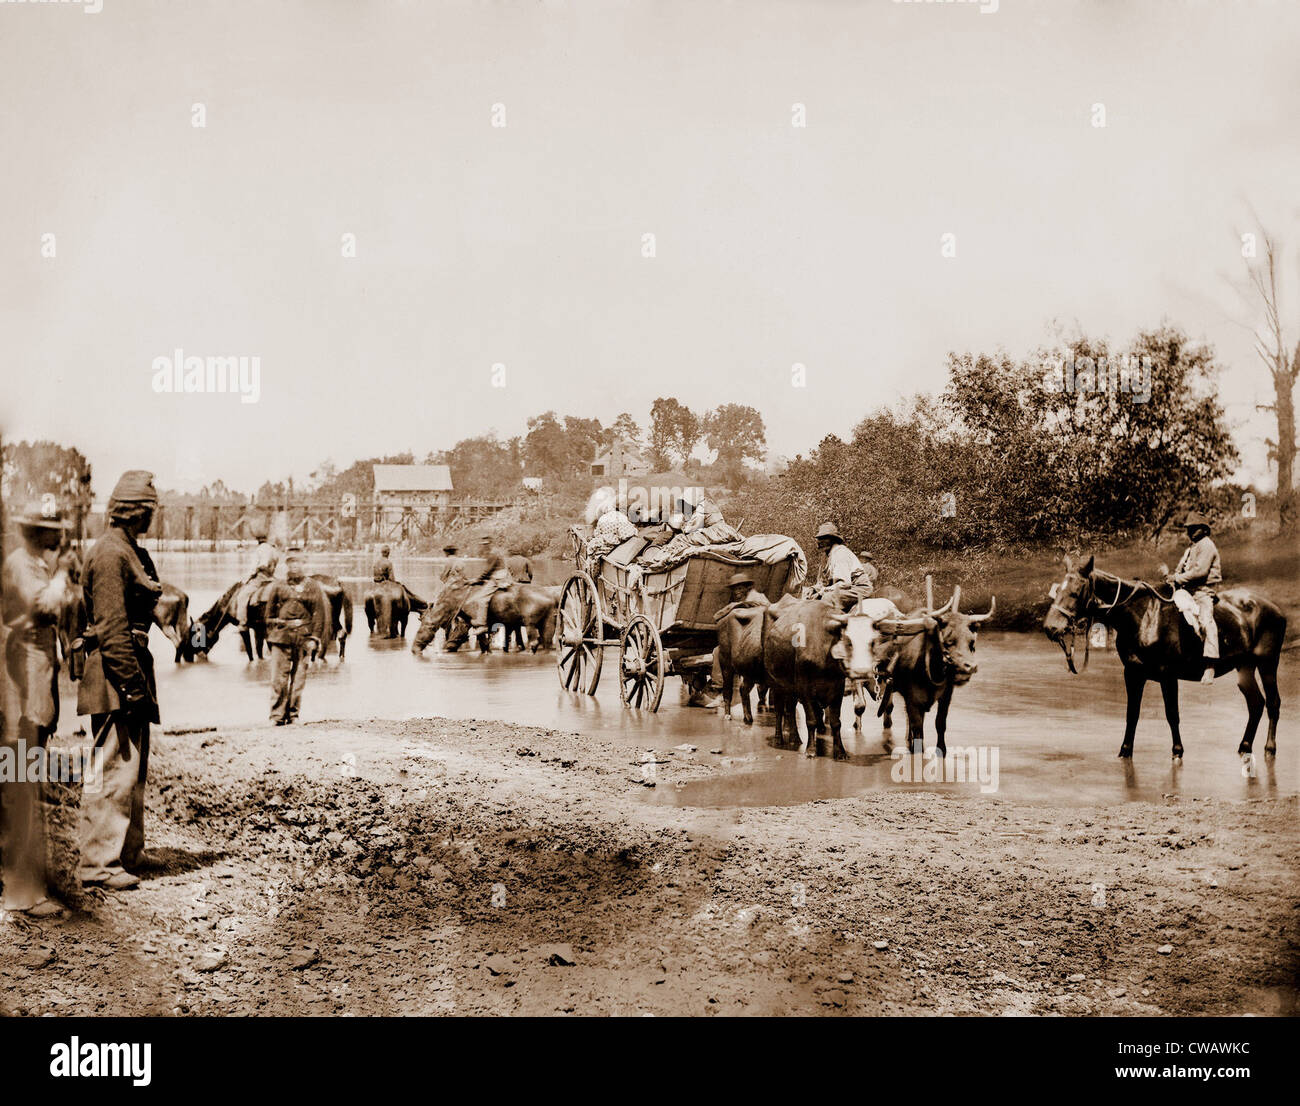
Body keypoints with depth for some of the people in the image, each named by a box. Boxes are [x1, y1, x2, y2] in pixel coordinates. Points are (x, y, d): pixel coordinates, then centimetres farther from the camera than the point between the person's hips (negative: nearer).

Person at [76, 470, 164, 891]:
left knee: (135, 767, 16)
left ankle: (129, 853, 25)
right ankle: (99, 863, -2)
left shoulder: (131, 553, 17)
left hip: (132, 671, 11)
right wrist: (132, 685, -22)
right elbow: (111, 629, -20)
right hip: (117, 672, -11)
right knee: (116, 769, -8)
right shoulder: (110, 554, -15)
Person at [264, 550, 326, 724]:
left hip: (304, 637, 0)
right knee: (278, 678, -5)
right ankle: (278, 715, -1)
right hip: (281, 636, 0)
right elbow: (270, 613, 14)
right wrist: (270, 636, 8)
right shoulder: (277, 586, 10)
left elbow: (319, 615, 4)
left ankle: (292, 714, 12)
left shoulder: (313, 587, 8)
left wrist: (314, 639, -3)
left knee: (299, 677, 3)